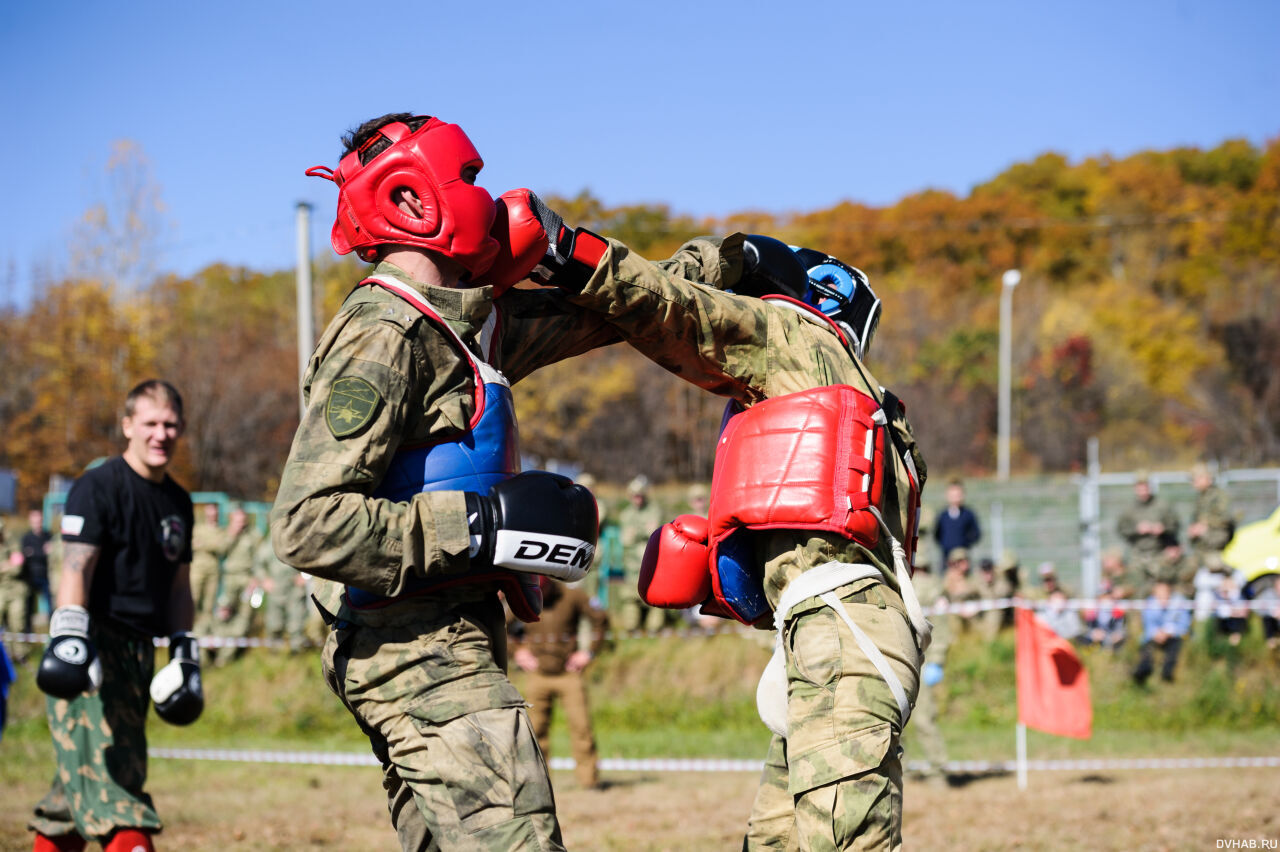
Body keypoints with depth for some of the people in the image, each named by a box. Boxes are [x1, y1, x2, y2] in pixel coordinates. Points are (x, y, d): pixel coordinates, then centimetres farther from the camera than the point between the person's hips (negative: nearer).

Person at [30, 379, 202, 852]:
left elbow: (179, 583, 23)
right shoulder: (98, 486, -6)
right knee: (109, 767, -15)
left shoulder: (178, 501, 17)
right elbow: (77, 565, -15)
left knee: (82, 777, 10)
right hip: (94, 643, -7)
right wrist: (68, 636, -26)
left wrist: (184, 652, 18)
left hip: (138, 651, 7)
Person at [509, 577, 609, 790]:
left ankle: (588, 778, -5)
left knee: (581, 725, -10)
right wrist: (516, 653, 7)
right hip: (537, 675, 1)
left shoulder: (572, 596, -5)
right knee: (536, 729, 0)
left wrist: (589, 652, 2)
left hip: (569, 674, -1)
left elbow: (600, 620, 6)